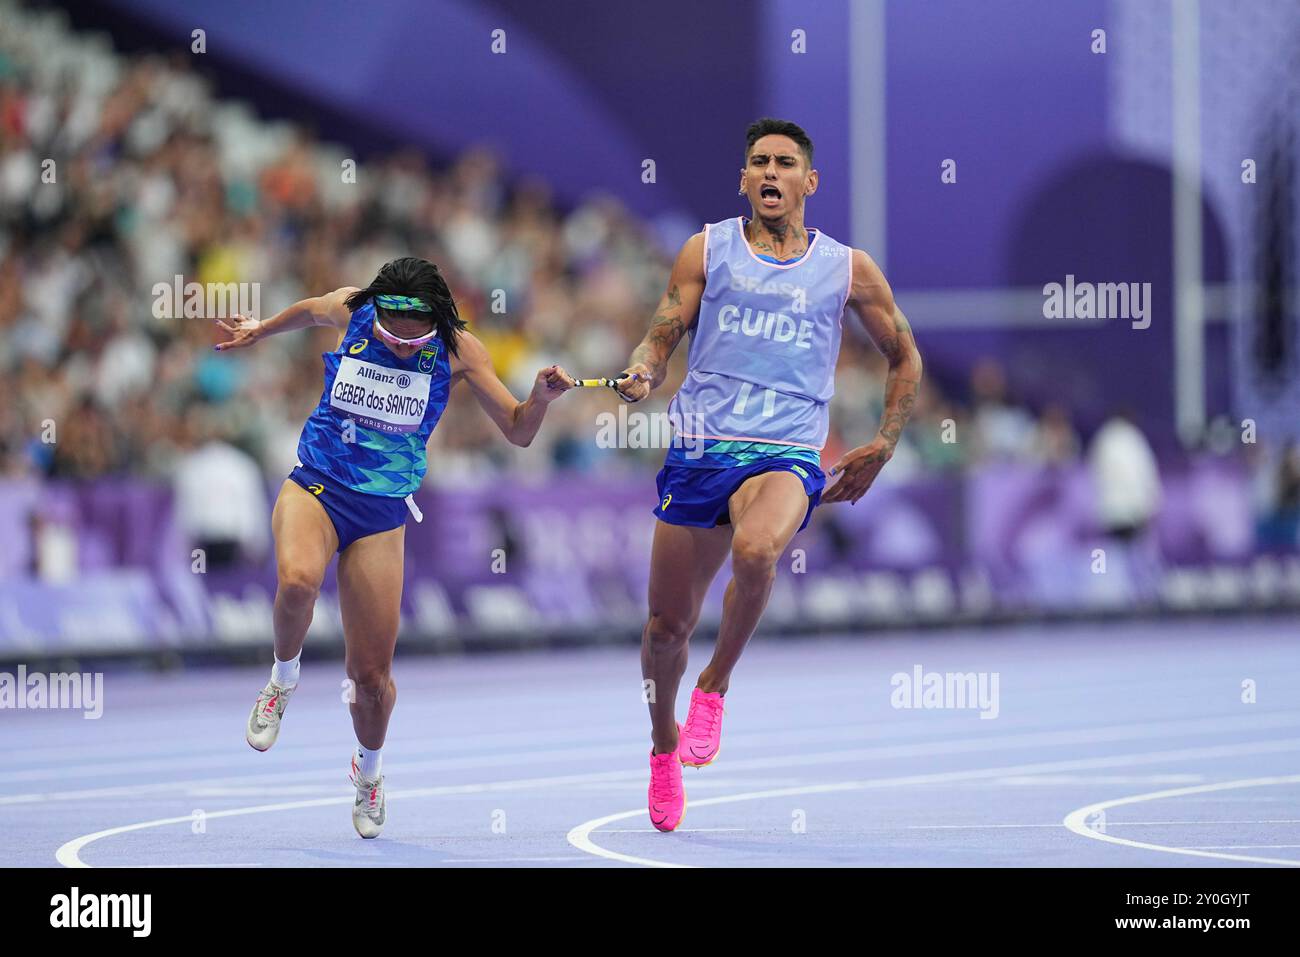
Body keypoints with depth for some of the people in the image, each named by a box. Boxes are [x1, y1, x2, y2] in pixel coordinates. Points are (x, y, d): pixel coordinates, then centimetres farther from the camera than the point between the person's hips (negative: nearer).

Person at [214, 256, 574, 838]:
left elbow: (517, 431, -1)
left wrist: (541, 397, -21)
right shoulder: (348, 310, -7)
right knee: (297, 579, -36)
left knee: (371, 674, -1)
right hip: (315, 485, 0)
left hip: (381, 511, 0)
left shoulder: (458, 350, -7)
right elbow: (308, 311, 19)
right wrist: (261, 329, 36)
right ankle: (284, 678, -5)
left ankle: (369, 769, 31)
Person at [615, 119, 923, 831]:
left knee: (754, 551, -35)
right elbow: (660, 336, 8)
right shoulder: (707, 250, 9)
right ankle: (664, 744, 33)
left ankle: (715, 686, -11)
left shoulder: (847, 269, 9)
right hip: (699, 450, 2)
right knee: (667, 624, 4)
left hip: (786, 454, -2)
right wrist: (640, 374, -14)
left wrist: (882, 448, 13)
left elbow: (905, 357, 20)